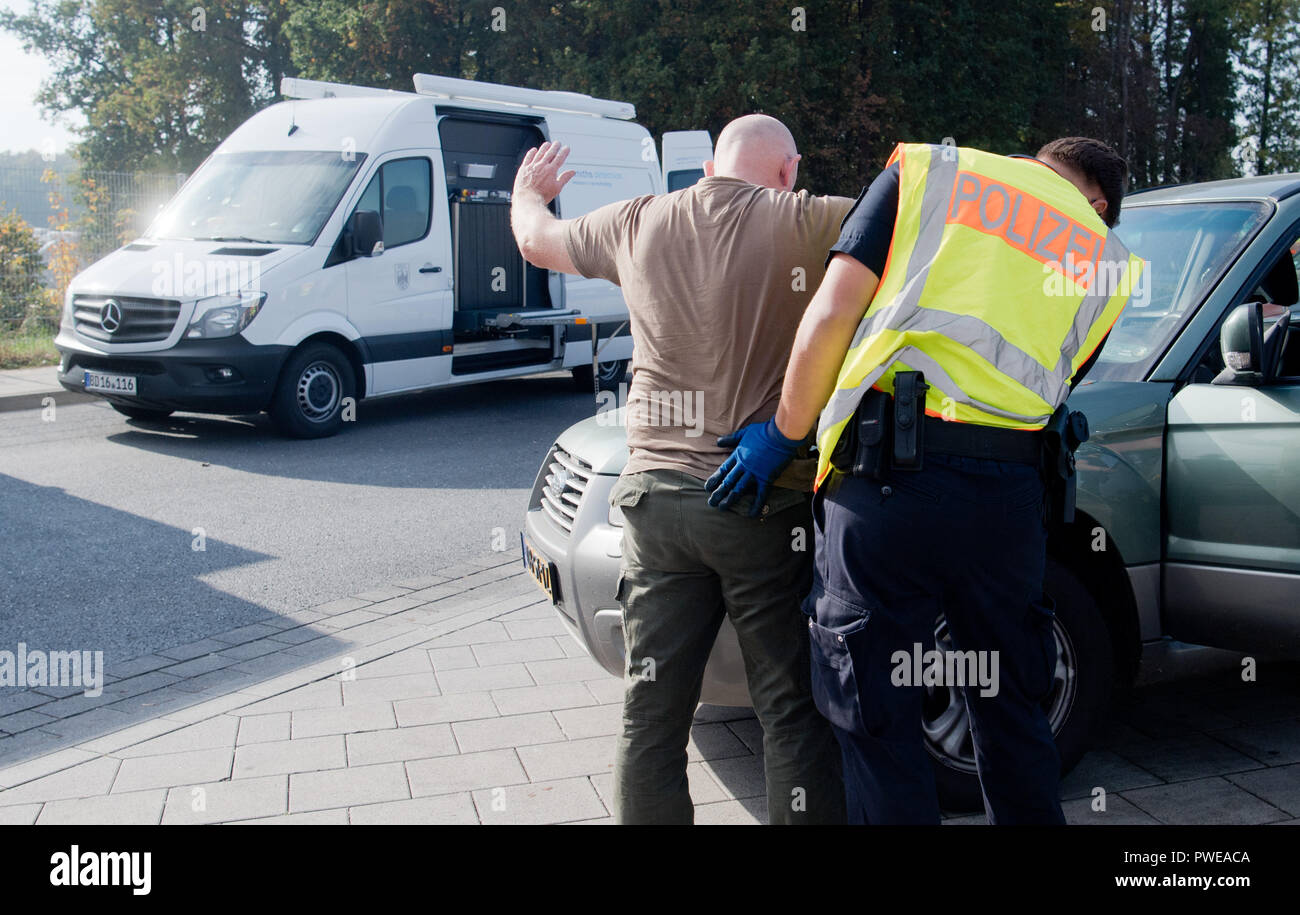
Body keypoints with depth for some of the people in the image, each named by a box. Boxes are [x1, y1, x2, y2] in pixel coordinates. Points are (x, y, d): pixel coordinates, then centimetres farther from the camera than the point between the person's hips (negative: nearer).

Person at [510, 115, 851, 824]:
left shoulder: (637, 223, 7)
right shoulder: (803, 222, -6)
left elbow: (537, 240, 25)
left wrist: (529, 191, 46)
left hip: (658, 492, 4)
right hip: (769, 501, -3)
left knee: (651, 709, 11)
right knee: (792, 710, 6)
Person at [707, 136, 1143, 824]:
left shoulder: (925, 171, 13)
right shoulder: (1106, 256, 20)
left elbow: (832, 314, 1)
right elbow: (1058, 384, 14)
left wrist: (784, 432, 9)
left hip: (886, 478, -3)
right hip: (1010, 496, 3)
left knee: (877, 720, 7)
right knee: (1012, 714, 21)